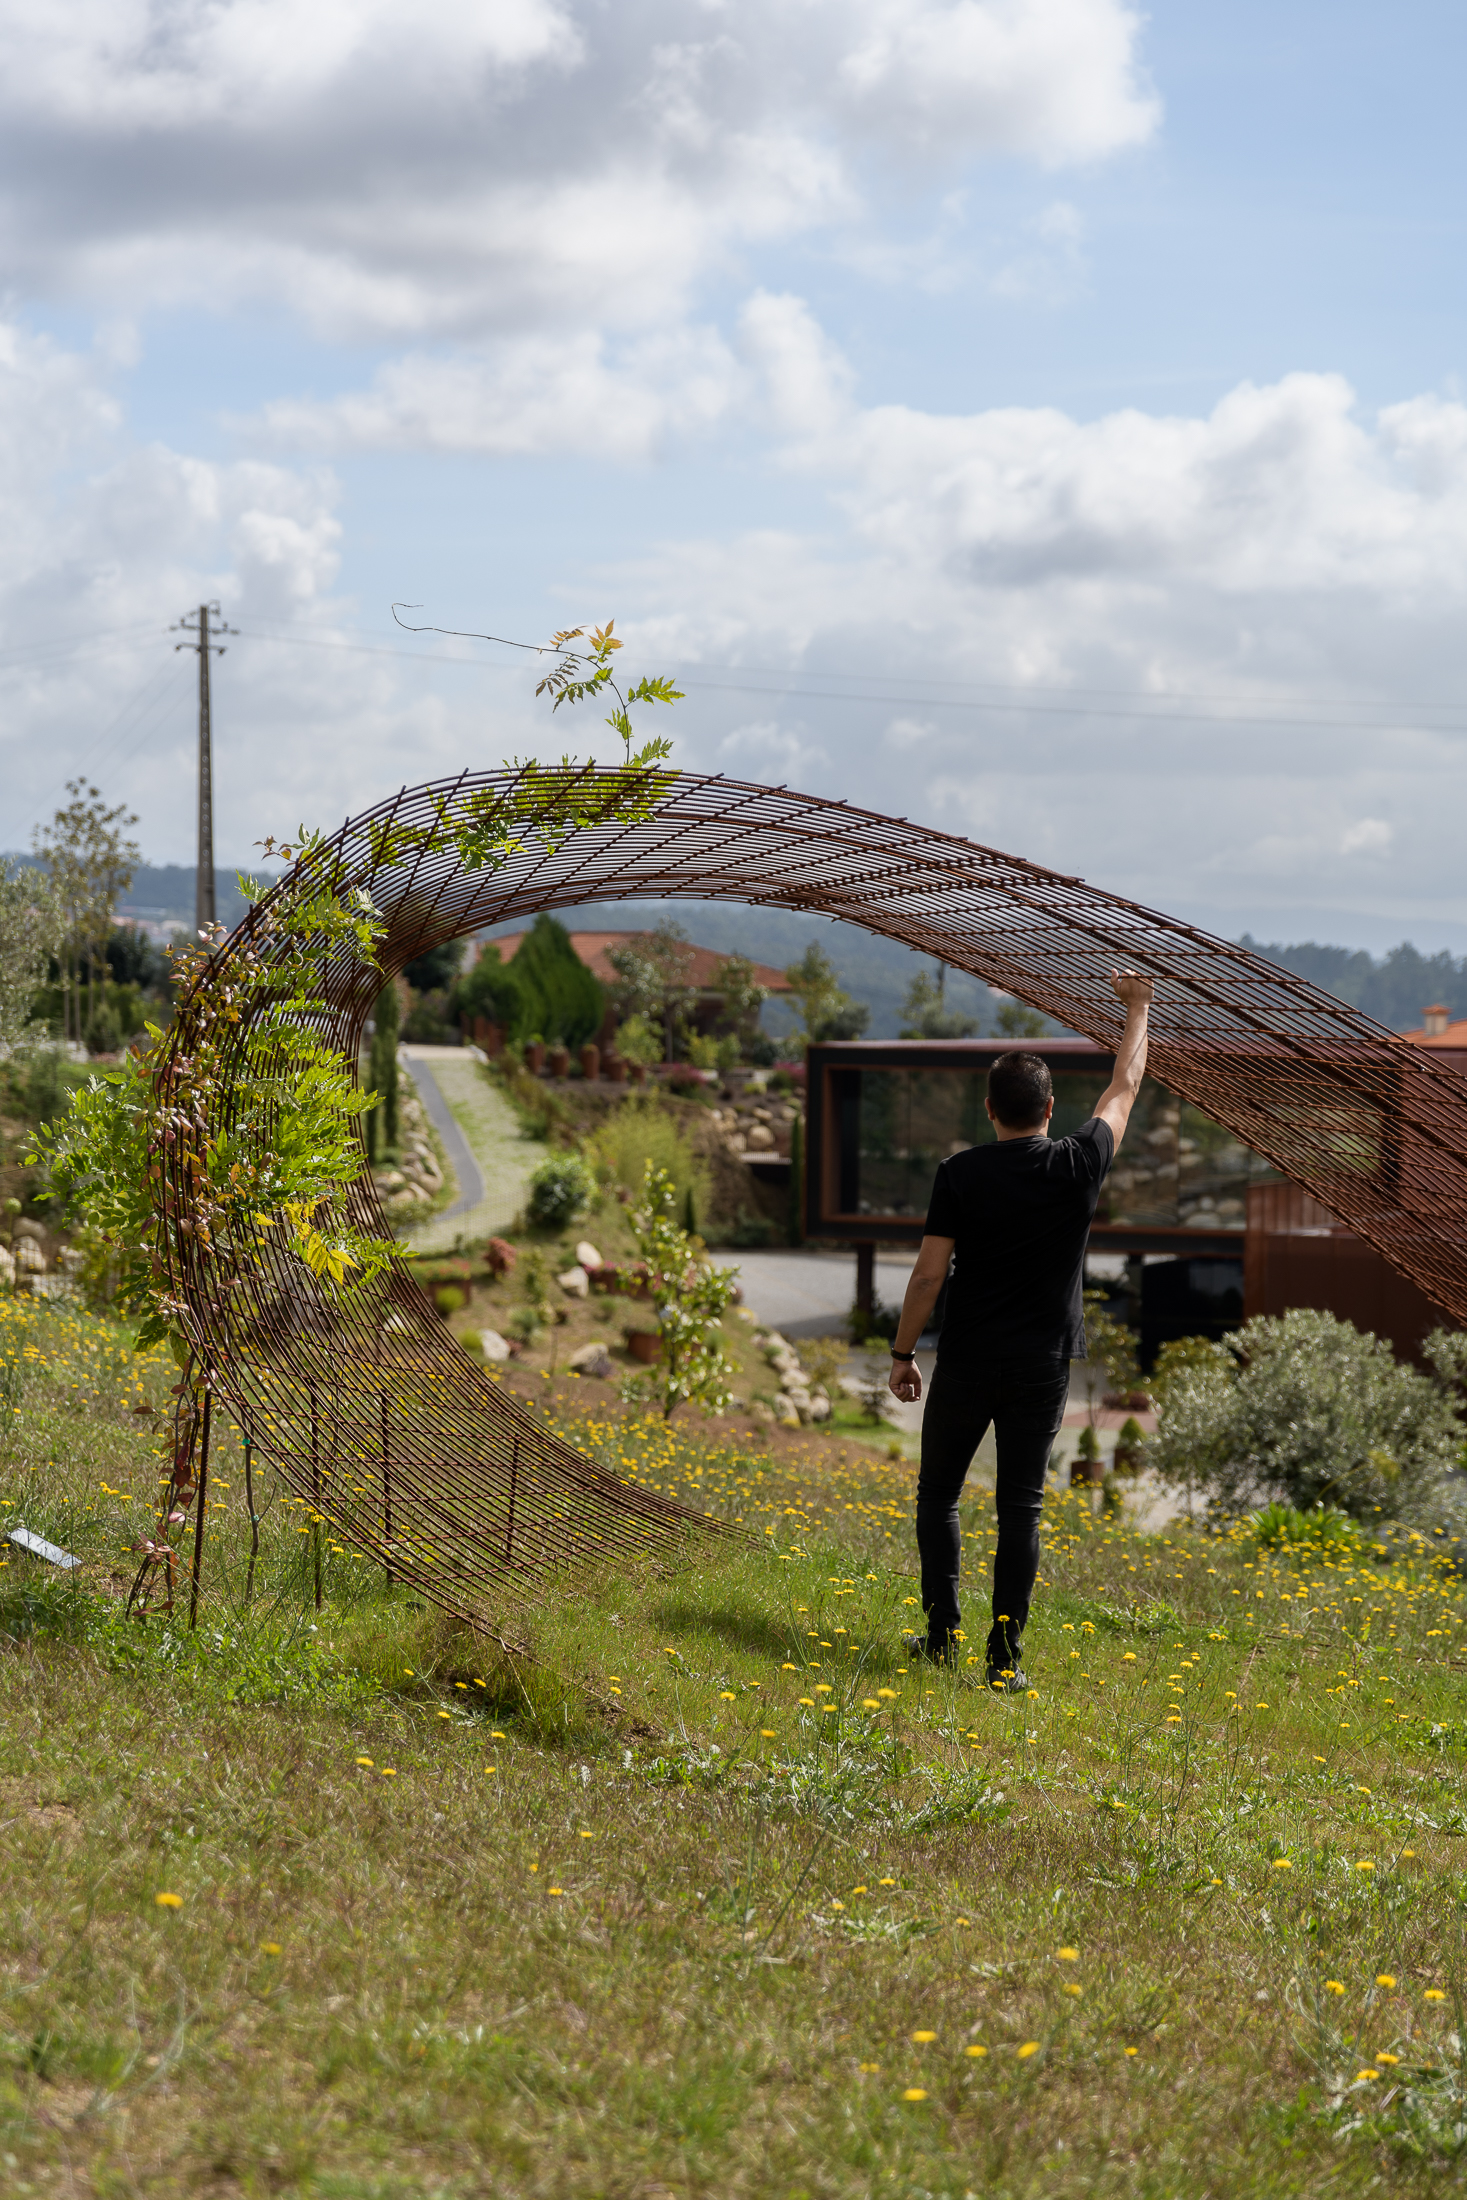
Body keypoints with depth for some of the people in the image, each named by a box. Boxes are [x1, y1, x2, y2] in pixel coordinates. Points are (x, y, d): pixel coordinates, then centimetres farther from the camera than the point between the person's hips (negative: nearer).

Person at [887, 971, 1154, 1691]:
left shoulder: (961, 1173, -9)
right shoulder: (1078, 1166, -5)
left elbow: (929, 1272, -9)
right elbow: (1125, 1088, 12)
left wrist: (903, 1353, 2)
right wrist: (1137, 1008, 26)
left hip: (966, 1363, -1)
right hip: (1041, 1368, 1)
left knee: (938, 1496, 15)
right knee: (1020, 1509, 4)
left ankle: (943, 1630, 16)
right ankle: (1005, 1650, -1)